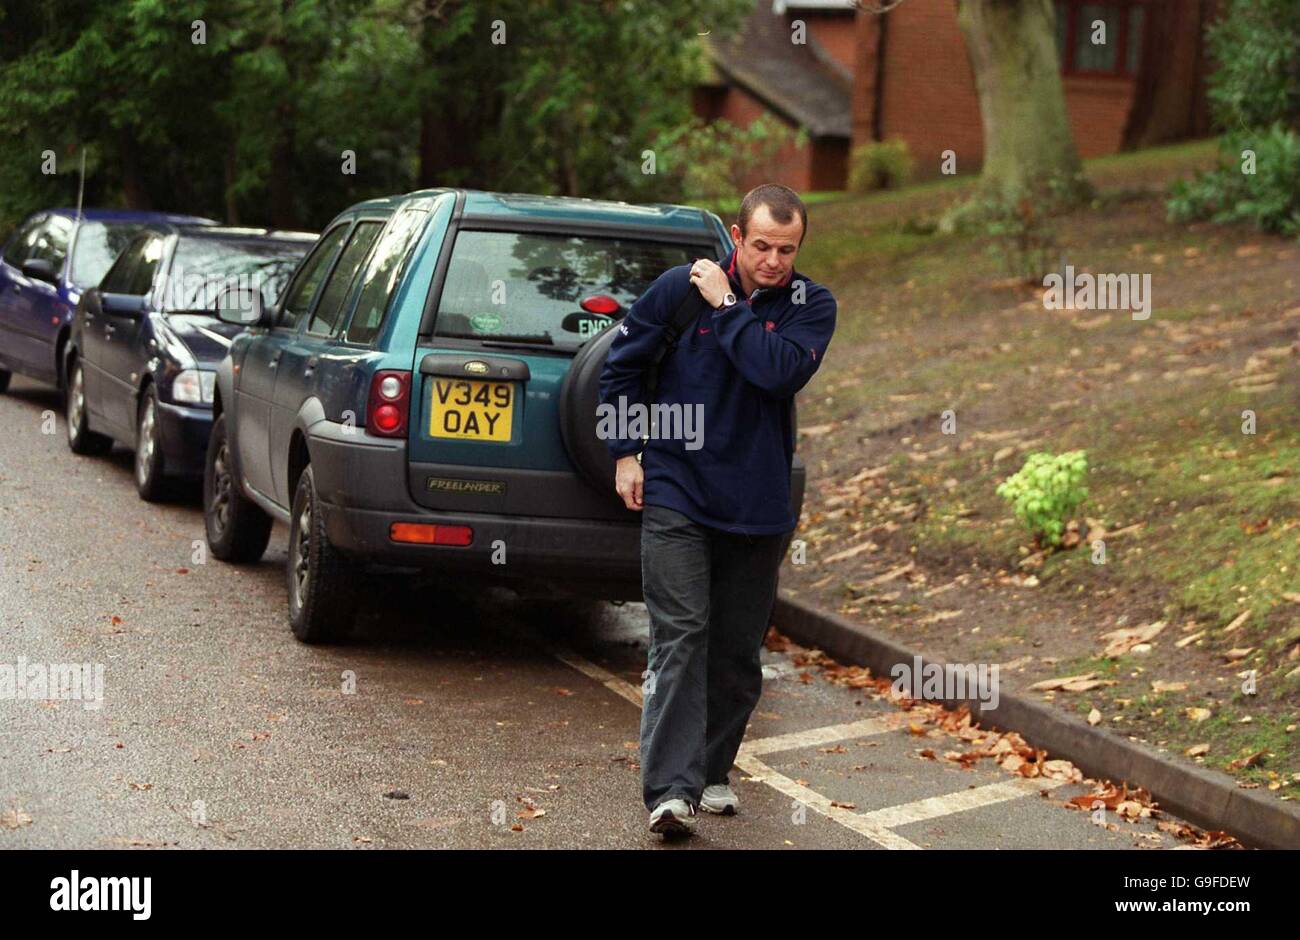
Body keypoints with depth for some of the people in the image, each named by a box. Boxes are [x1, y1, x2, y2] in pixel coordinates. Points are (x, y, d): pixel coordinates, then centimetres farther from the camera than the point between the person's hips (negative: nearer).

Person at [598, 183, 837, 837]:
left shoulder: (812, 306, -2)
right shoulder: (680, 287, -2)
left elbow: (782, 371, -21)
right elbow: (622, 363, 9)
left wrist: (726, 307, -15)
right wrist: (625, 452, 4)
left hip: (758, 506, 2)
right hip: (677, 494, -2)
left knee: (737, 651, 10)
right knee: (680, 638, -10)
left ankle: (713, 771, 26)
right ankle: (671, 788, -14)